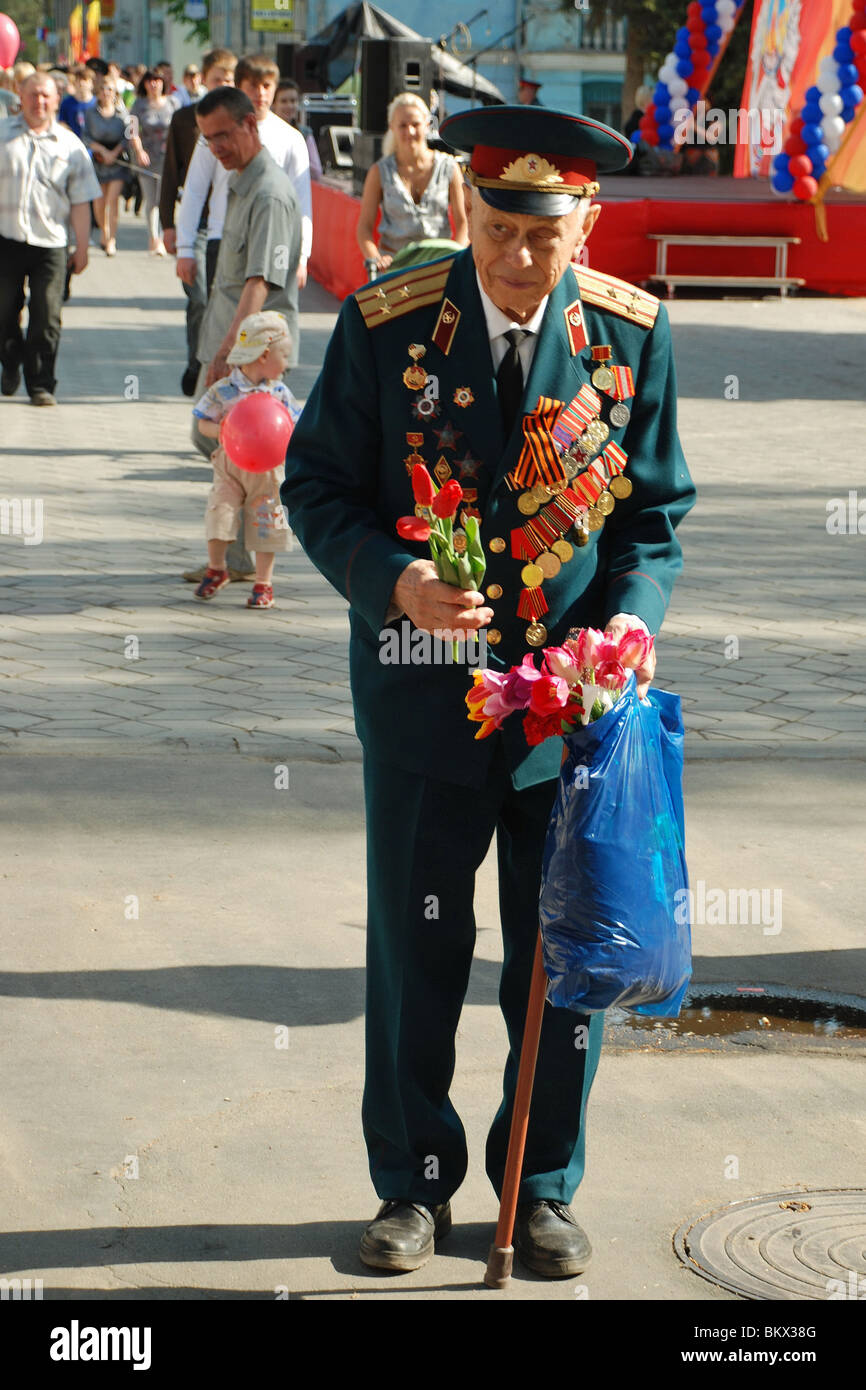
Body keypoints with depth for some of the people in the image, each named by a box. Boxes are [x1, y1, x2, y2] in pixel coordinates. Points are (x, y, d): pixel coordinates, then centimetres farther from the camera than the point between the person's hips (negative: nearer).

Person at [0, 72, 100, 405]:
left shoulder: (70, 146, 6)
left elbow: (80, 202, 8)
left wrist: (82, 247, 7)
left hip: (50, 243, -1)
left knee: (46, 317, -6)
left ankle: (40, 384, 2)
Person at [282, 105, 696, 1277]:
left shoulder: (631, 332, -4)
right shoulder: (387, 322, -9)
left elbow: (656, 507, 4)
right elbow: (318, 485, -3)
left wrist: (634, 614, -14)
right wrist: (392, 581, -20)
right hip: (425, 685, -1)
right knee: (416, 949, 9)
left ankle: (545, 1189, 26)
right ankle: (415, 1183, 26)